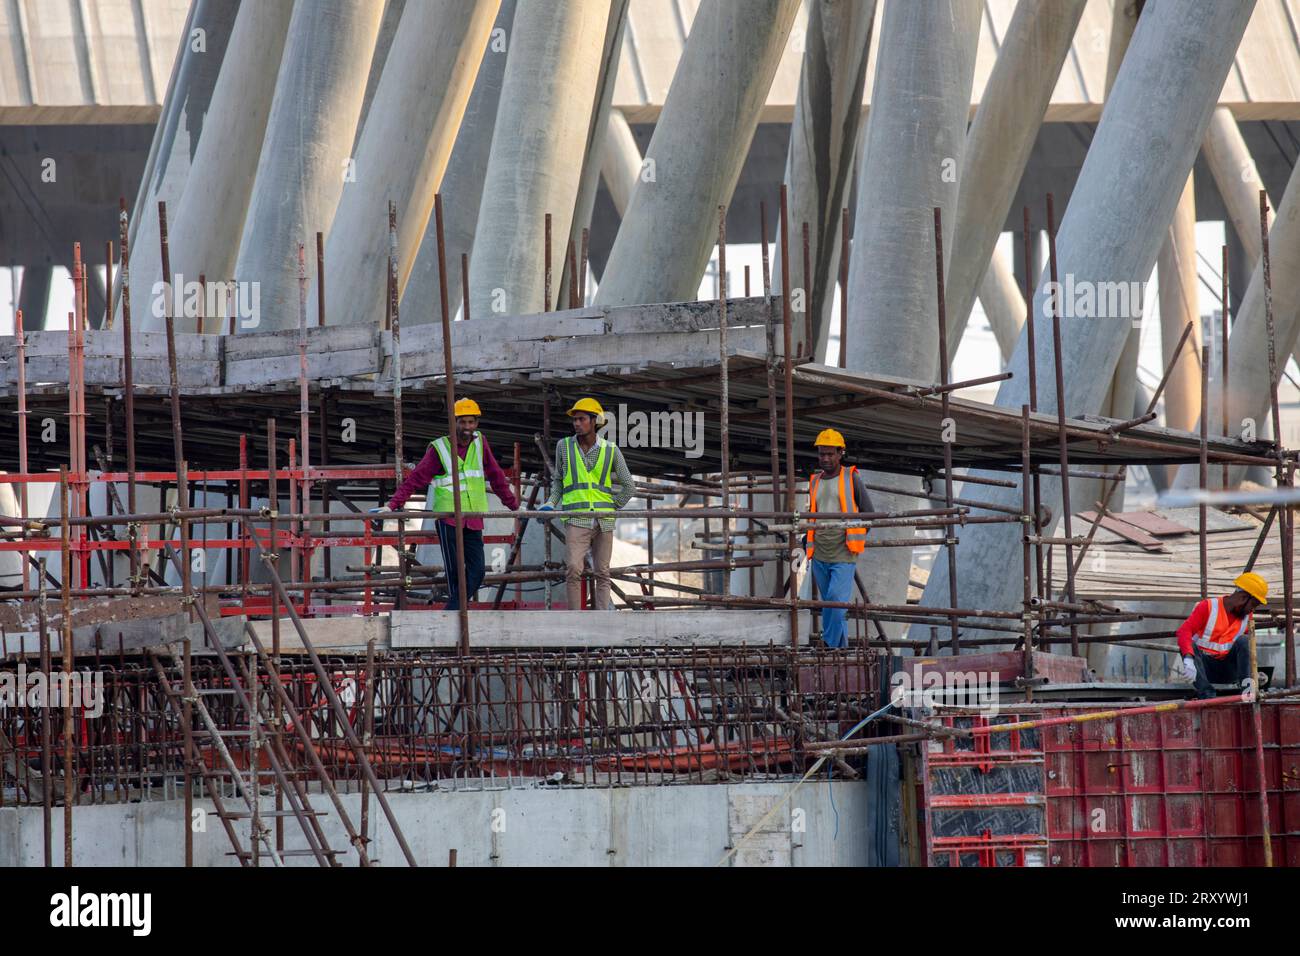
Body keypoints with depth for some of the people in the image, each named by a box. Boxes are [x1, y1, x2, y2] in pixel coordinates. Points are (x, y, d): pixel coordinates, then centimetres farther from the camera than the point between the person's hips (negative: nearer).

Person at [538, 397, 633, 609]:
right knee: (573, 570, -15)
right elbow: (558, 479, 19)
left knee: (602, 574, 4)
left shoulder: (610, 451, 3)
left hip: (603, 521, 1)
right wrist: (551, 504, 5)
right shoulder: (564, 446, 6)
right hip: (576, 519, -1)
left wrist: (612, 508, 6)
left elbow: (628, 487, 12)